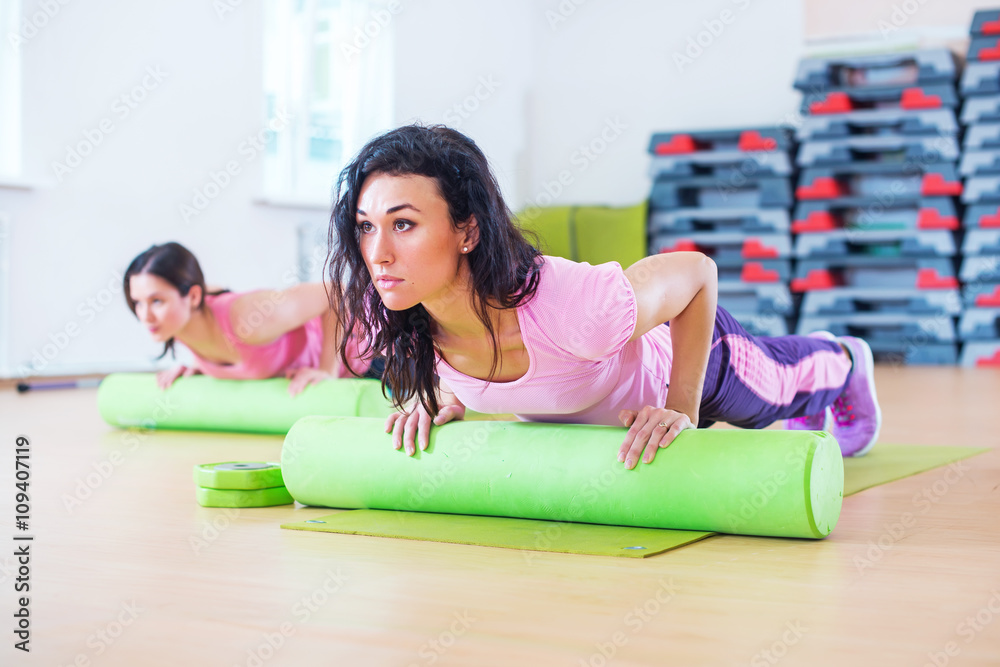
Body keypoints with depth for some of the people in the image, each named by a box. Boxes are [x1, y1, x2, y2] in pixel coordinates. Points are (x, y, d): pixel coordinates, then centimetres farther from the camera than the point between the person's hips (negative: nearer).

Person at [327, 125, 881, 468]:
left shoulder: (571, 310, -51)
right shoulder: (391, 314, -34)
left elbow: (697, 272, -32)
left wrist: (684, 408, -31)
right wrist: (438, 392, -23)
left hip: (682, 345, -4)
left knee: (783, 388, 33)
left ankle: (846, 361, 68)